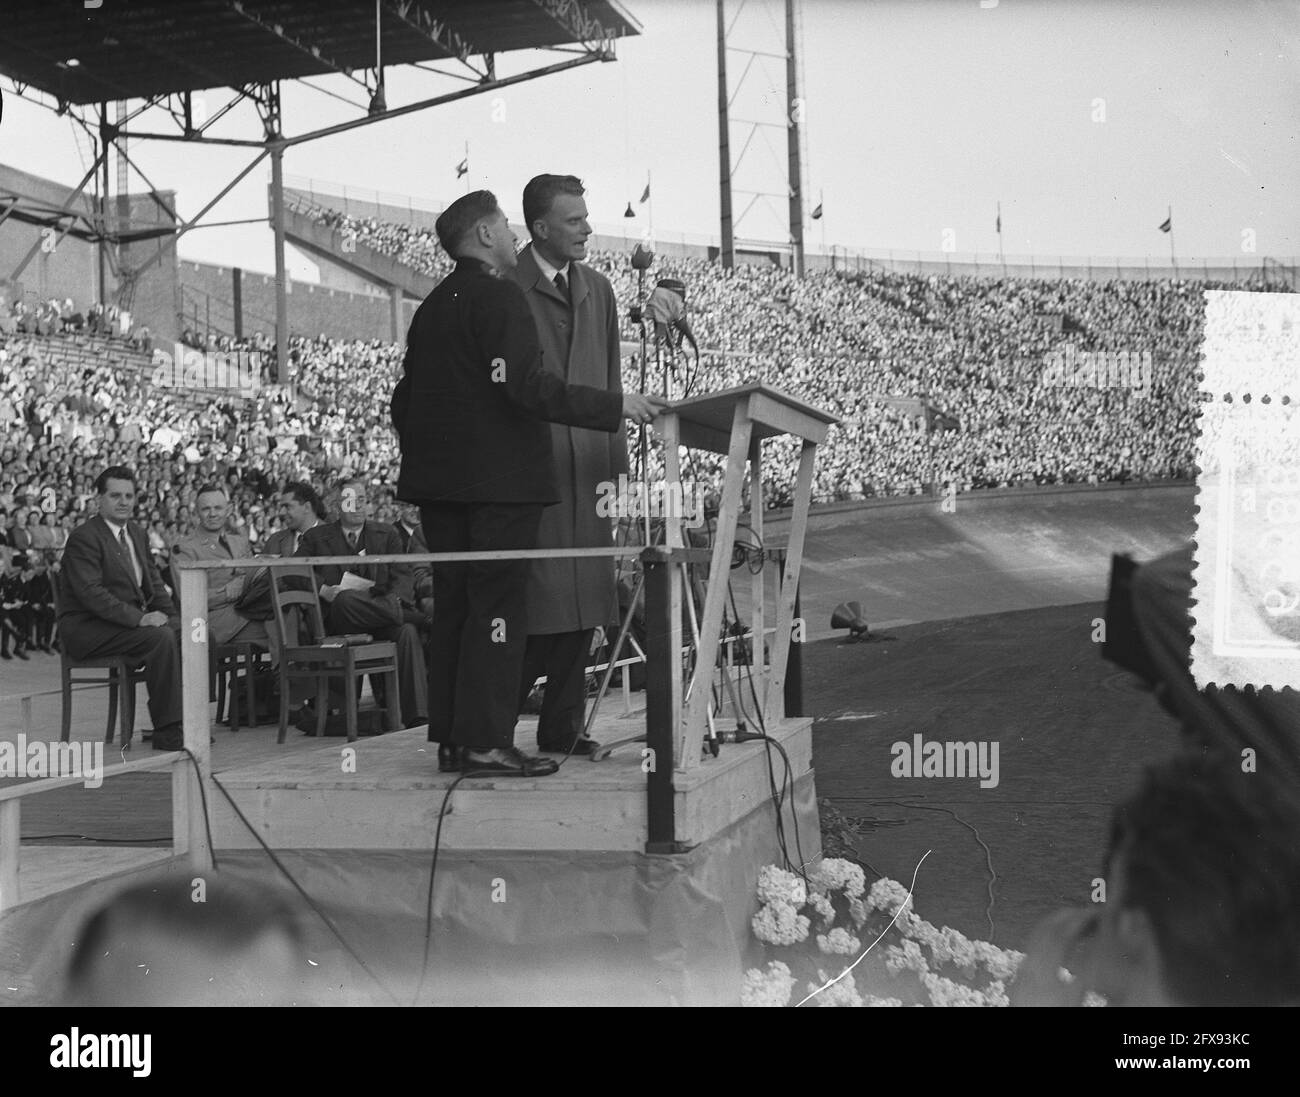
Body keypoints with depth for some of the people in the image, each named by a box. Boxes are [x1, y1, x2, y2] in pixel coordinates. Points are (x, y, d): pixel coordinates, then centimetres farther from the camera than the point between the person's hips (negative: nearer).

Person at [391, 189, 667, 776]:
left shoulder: (432, 306, 16)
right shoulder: (499, 297, -10)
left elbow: (404, 400, 18)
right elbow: (528, 388, -20)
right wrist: (616, 405, -15)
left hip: (439, 483, 8)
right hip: (499, 479, -8)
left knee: (453, 607, 10)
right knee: (497, 608, -6)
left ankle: (450, 738, 12)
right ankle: (486, 741, -6)